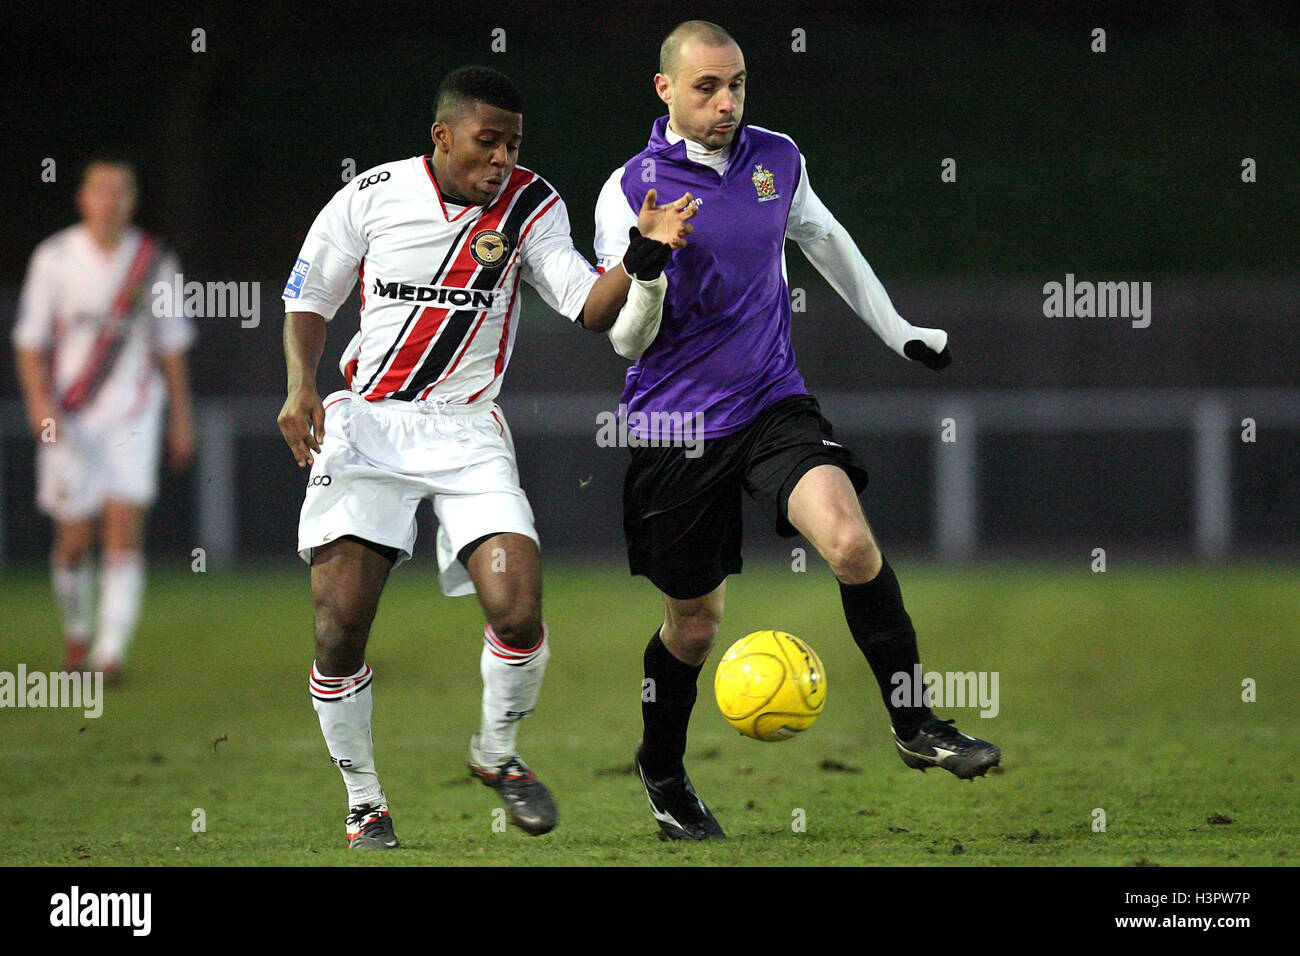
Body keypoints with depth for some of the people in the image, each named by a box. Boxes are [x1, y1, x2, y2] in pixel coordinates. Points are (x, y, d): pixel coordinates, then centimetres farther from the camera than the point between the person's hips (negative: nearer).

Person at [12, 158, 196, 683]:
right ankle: (77, 634, 29)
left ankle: (110, 653, -13)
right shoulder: (54, 259, -2)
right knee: (75, 541, 3)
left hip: (133, 419, 0)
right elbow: (29, 340, 1)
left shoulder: (155, 261, 3)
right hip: (70, 420, 0)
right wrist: (39, 400, -13)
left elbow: (171, 344, 11)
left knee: (125, 536, -12)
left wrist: (181, 417, 12)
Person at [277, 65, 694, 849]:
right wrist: (301, 387, -8)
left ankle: (498, 753, 15)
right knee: (340, 623, -11)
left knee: (518, 613, -15)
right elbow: (308, 300, 8)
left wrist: (644, 257, -26)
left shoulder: (529, 205, -1)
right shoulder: (371, 196, -3)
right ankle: (365, 805, 8)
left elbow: (592, 309, -8)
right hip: (365, 423, -1)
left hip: (467, 431, 1)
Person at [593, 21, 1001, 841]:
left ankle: (917, 727, -12)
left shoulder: (777, 159, 3)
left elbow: (823, 241, 24)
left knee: (852, 541, -24)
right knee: (694, 620, 9)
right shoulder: (632, 189, -10)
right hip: (675, 428, -2)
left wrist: (896, 330, 27)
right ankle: (662, 771, 36)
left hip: (773, 405, 2)